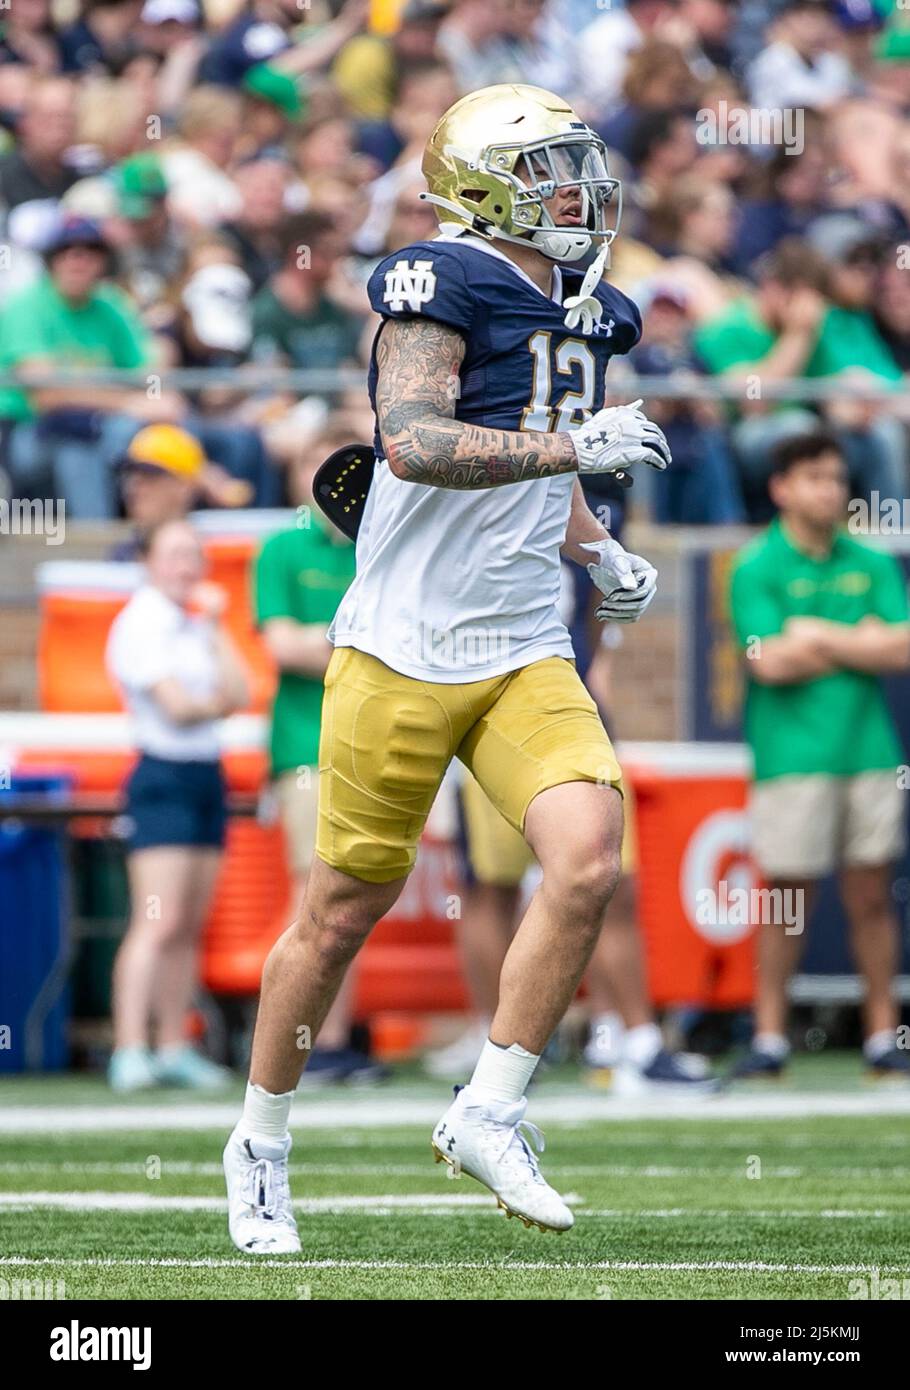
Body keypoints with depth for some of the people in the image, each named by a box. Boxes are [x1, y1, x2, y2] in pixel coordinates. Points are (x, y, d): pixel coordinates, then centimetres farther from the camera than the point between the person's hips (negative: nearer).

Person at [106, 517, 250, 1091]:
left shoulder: (198, 627, 16)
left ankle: (174, 1048, 10)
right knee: (159, 922, -15)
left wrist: (215, 627, 1)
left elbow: (238, 695, 3)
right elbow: (178, 706, -14)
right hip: (164, 779, -8)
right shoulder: (139, 625, -7)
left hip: (207, 777, 8)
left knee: (190, 928, 7)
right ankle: (131, 1051, -18)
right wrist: (218, 702, 2)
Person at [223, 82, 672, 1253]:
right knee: (344, 907, 2)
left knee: (588, 859, -16)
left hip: (525, 657, 6)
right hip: (405, 650, -6)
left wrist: (601, 551, 12)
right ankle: (262, 1139, 21)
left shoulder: (579, 312, 15)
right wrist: (572, 447, -25)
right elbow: (413, 442, -23)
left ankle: (488, 1114, -3)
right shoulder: (442, 283, -10)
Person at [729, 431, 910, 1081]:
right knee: (789, 897, -2)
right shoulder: (757, 569, -1)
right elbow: (769, 661, -12)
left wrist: (820, 636, -6)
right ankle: (770, 1038, 4)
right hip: (792, 754, -3)